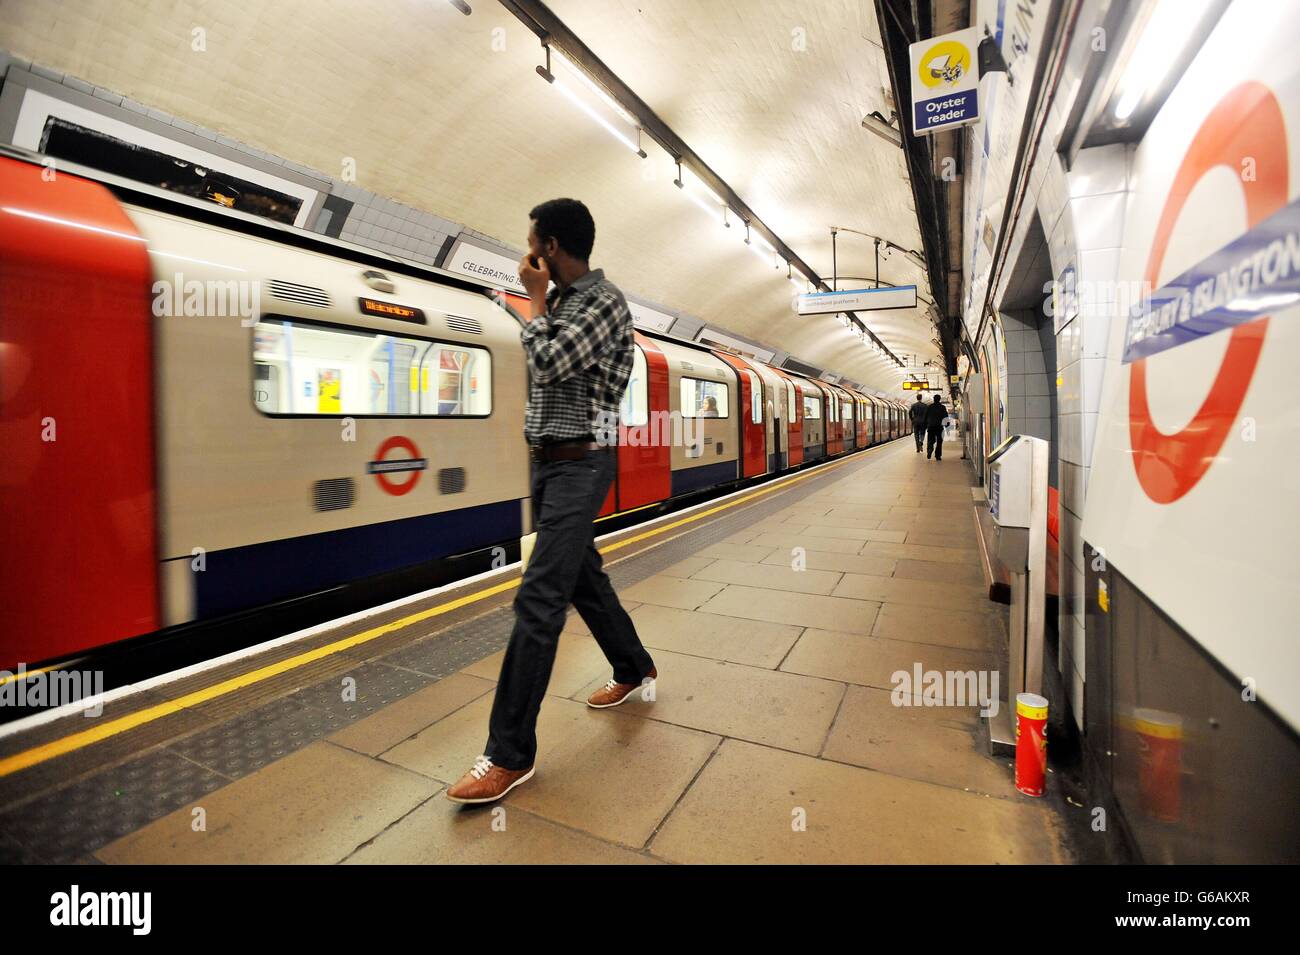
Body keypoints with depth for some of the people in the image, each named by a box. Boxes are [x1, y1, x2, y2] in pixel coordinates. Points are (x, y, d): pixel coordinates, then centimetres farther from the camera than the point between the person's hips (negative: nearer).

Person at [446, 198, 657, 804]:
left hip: (579, 464, -9)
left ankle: (511, 754, 0)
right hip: (547, 460, 9)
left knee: (538, 600, -11)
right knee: (582, 576, 17)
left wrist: (536, 299, -9)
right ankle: (635, 670, 38)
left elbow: (548, 362, -21)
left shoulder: (606, 303, -11)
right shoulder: (559, 302, 14)